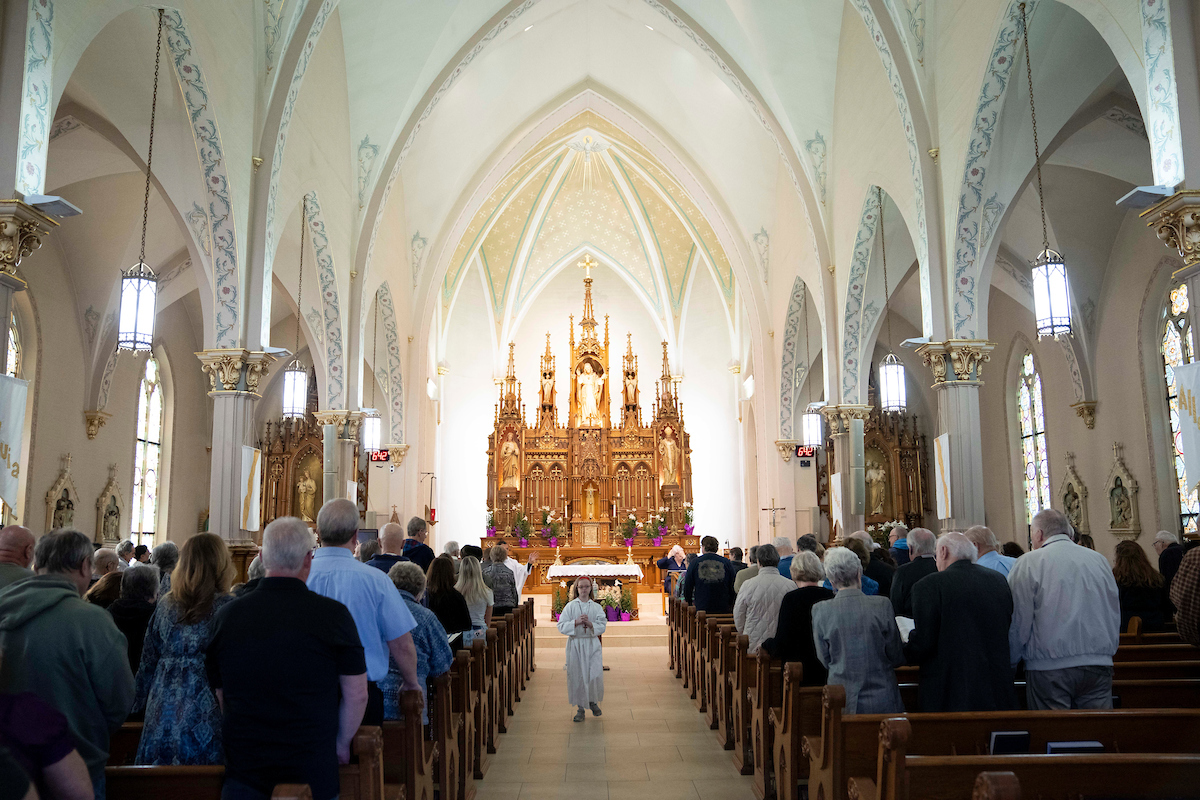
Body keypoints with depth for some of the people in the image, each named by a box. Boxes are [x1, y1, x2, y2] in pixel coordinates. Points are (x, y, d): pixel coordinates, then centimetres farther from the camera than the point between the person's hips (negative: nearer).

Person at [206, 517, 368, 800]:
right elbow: (356, 695, -7)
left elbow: (220, 695, 7)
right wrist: (341, 744, 11)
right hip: (313, 767, -2)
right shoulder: (334, 614, -13)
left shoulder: (226, 615, -5)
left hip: (243, 765, 2)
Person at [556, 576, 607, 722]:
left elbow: (602, 626, -1)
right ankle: (580, 708, 15)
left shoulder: (597, 607, 6)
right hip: (575, 644, -1)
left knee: (595, 675, -6)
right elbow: (561, 626, -4)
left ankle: (593, 702, 21)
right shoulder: (570, 606, 2)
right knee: (577, 676, 1)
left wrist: (590, 624, -18)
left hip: (592, 644, 1)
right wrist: (576, 622, -18)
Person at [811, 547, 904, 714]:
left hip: (842, 702, 0)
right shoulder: (882, 605, -9)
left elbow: (824, 660, 2)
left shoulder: (820, 611, -8)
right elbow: (897, 658, 0)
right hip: (882, 702, 0)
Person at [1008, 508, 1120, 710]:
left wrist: (1010, 663, 8)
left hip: (1049, 668, -4)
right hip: (1099, 664, 4)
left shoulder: (1029, 563, -5)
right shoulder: (1099, 560, 11)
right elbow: (1115, 616, 17)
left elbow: (1018, 623, -5)